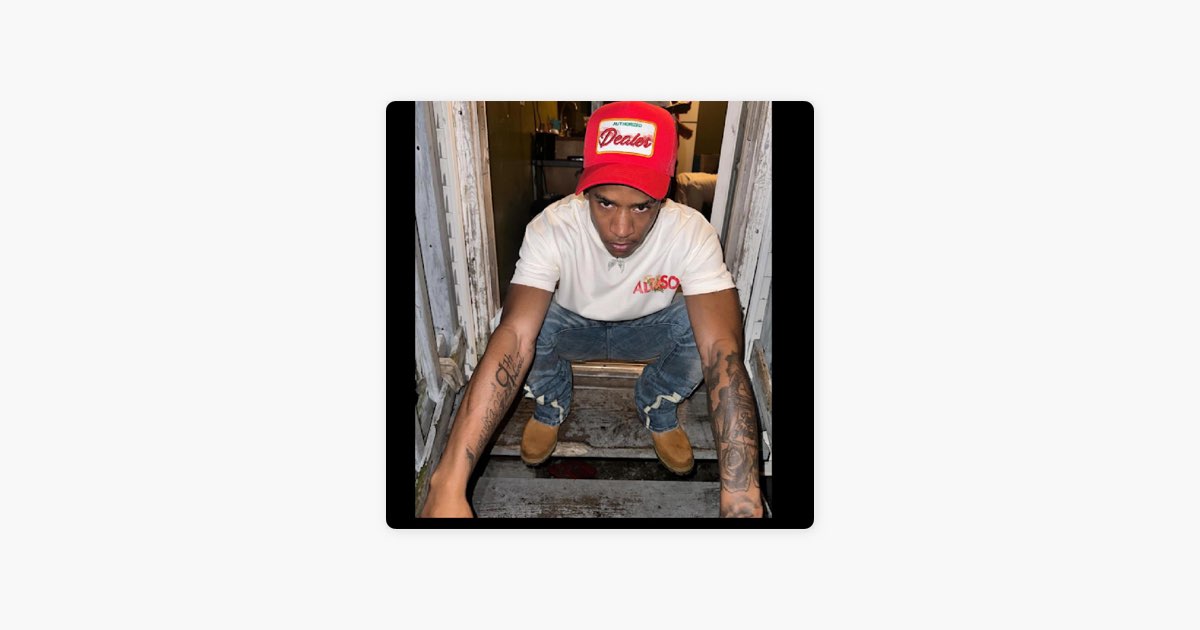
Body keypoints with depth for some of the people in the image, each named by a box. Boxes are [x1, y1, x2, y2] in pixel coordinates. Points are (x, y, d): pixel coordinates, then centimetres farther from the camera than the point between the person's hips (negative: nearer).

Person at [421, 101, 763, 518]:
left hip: (649, 328, 0)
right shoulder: (551, 229, -34)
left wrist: (740, 500, -55)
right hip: (572, 326, 0)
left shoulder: (693, 235, -33)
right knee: (524, 322, -33)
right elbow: (514, 336, -46)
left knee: (710, 327, -32)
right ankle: (551, 404, 3)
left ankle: (656, 407, 2)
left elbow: (721, 349, -44)